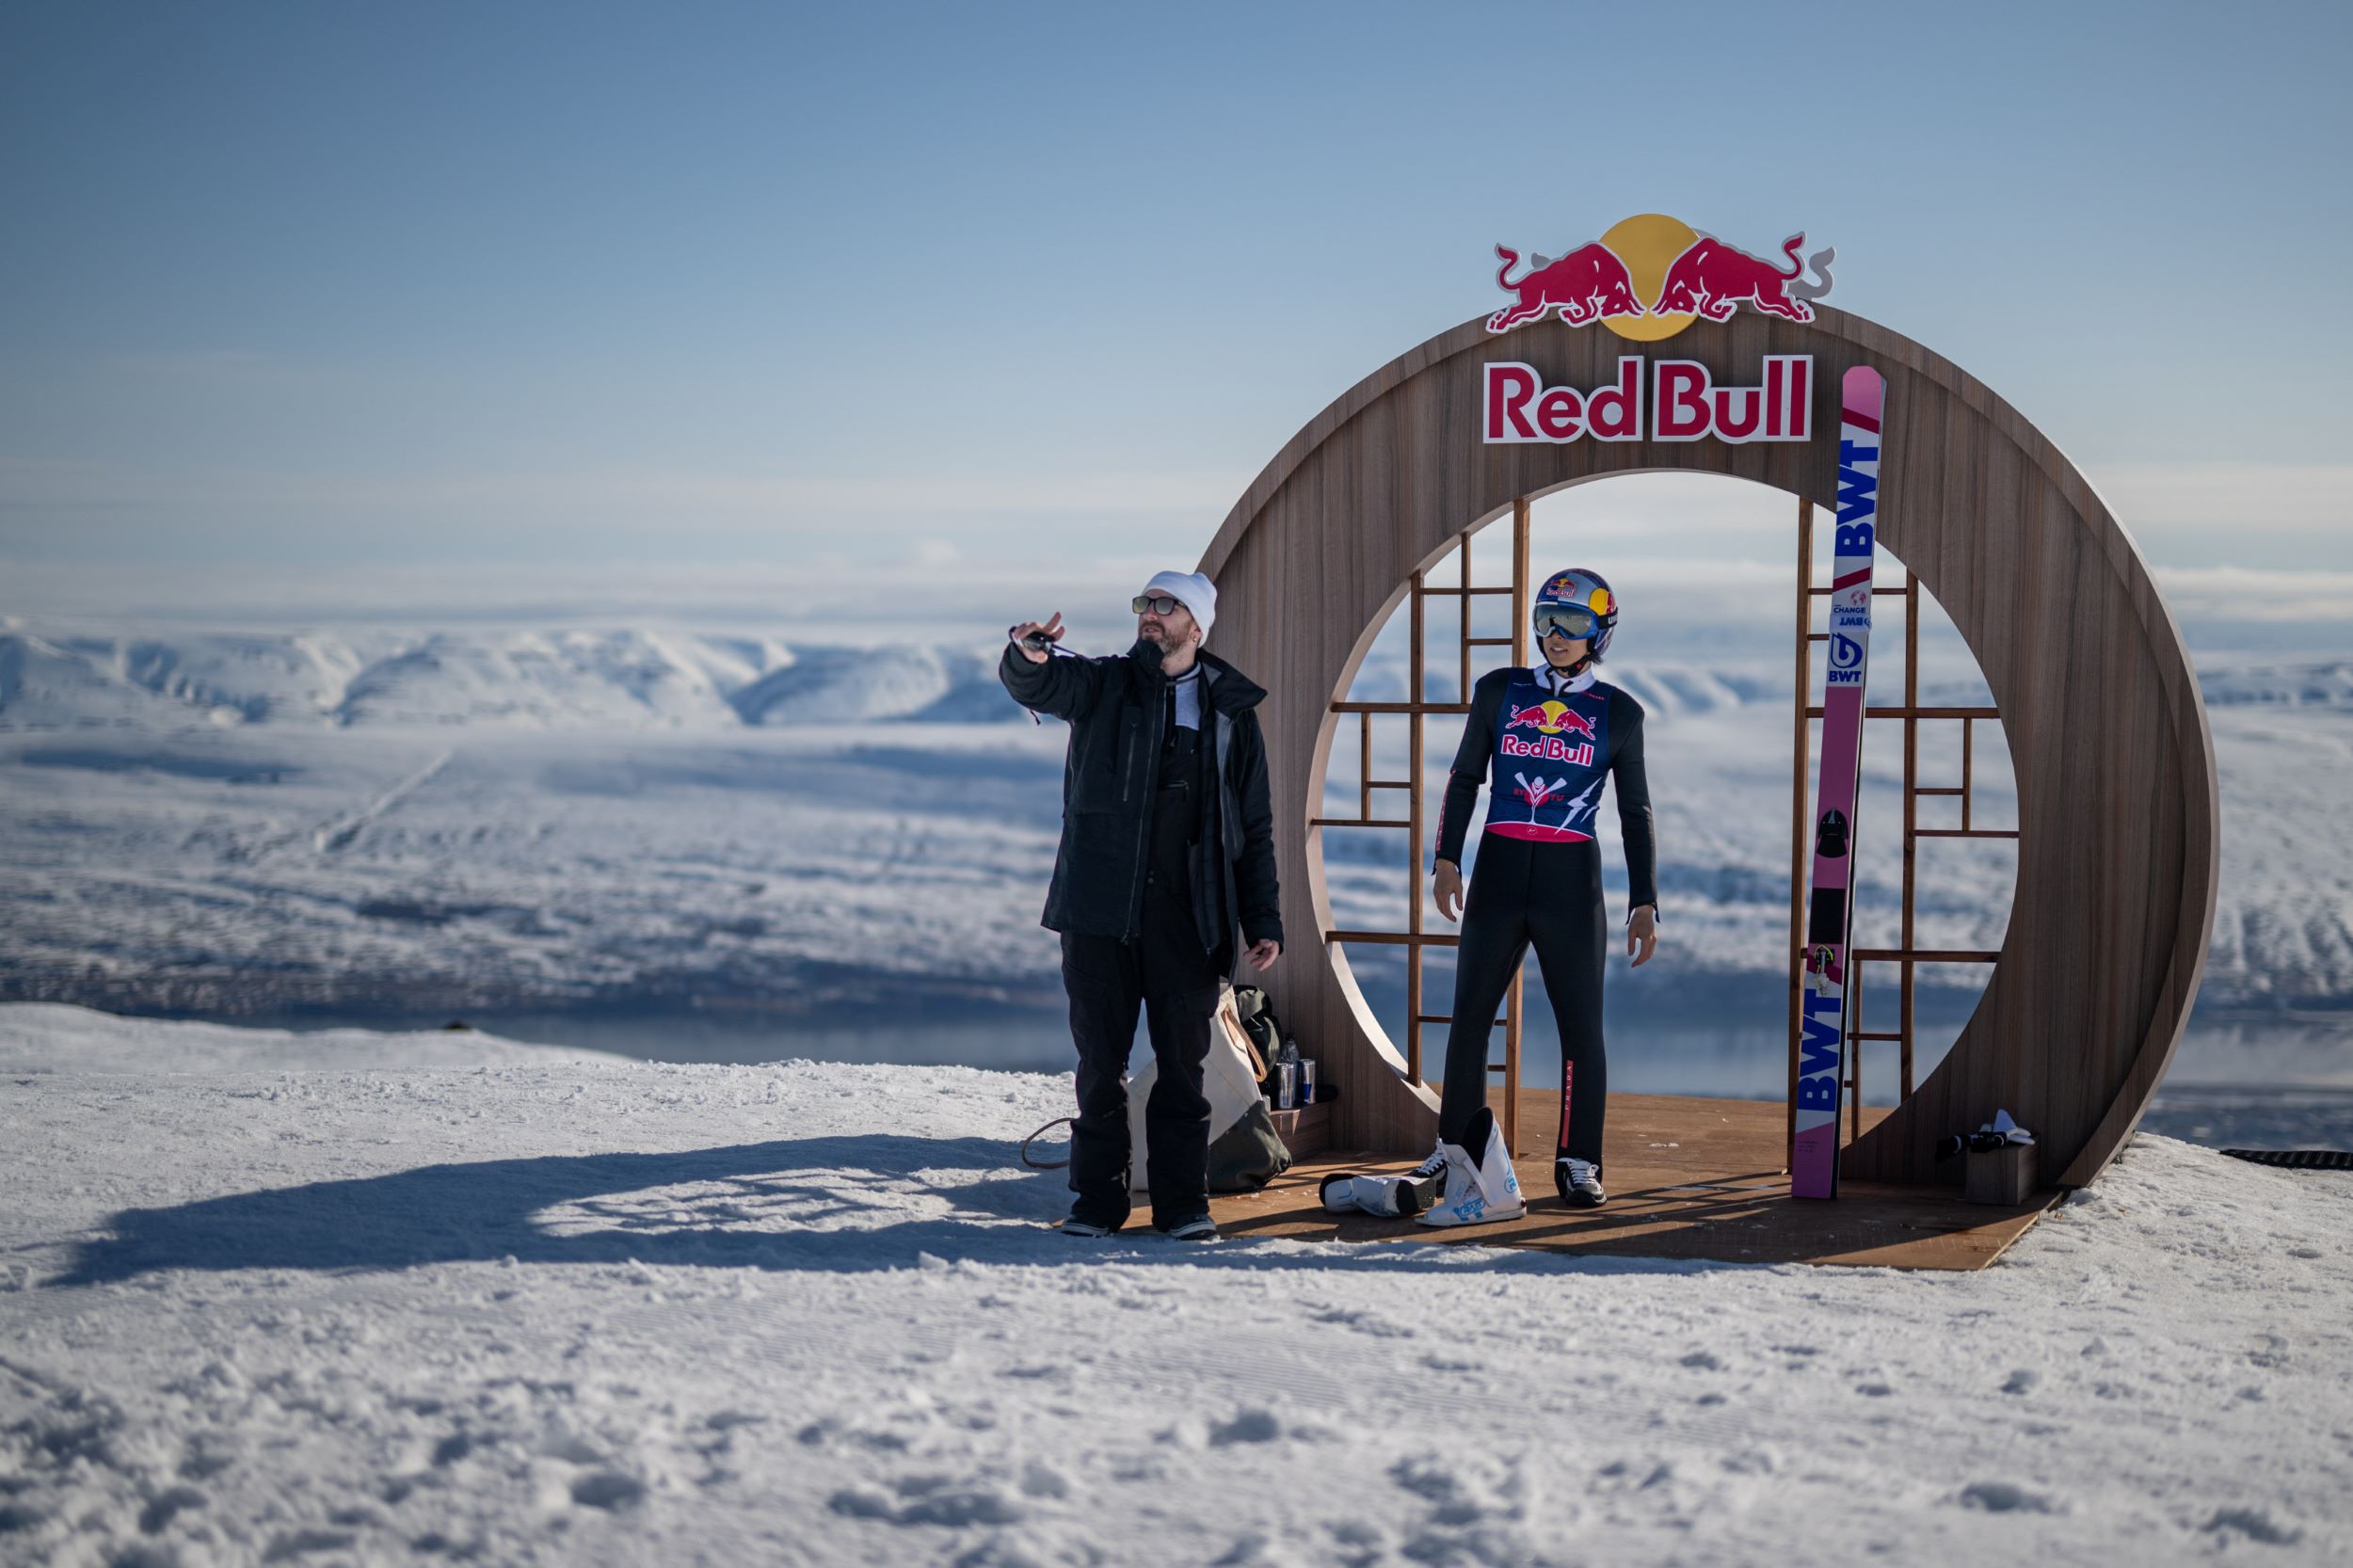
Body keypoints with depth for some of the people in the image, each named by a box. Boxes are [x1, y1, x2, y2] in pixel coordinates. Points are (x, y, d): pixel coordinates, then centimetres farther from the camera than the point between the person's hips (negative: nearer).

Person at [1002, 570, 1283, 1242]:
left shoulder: (1231, 708, 11)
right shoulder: (1102, 686, 8)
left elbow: (1254, 826, 12)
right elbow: (1034, 685, -14)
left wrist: (1263, 921, 4)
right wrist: (1026, 655, -39)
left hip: (1189, 915, 1)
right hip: (1100, 909, 0)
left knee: (1183, 1063, 3)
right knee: (1100, 1061, 3)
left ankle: (1183, 1203, 11)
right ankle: (1097, 1200, 12)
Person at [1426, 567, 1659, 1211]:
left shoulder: (1618, 713, 4)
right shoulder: (1498, 691, 7)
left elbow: (1635, 813, 7)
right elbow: (1465, 779, 11)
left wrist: (1644, 903, 0)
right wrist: (1447, 859, 0)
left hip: (1572, 881, -1)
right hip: (1498, 873, 2)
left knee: (1581, 1025, -2)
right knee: (1469, 1017, 5)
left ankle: (1578, 1164, 6)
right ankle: (1454, 1149, 17)